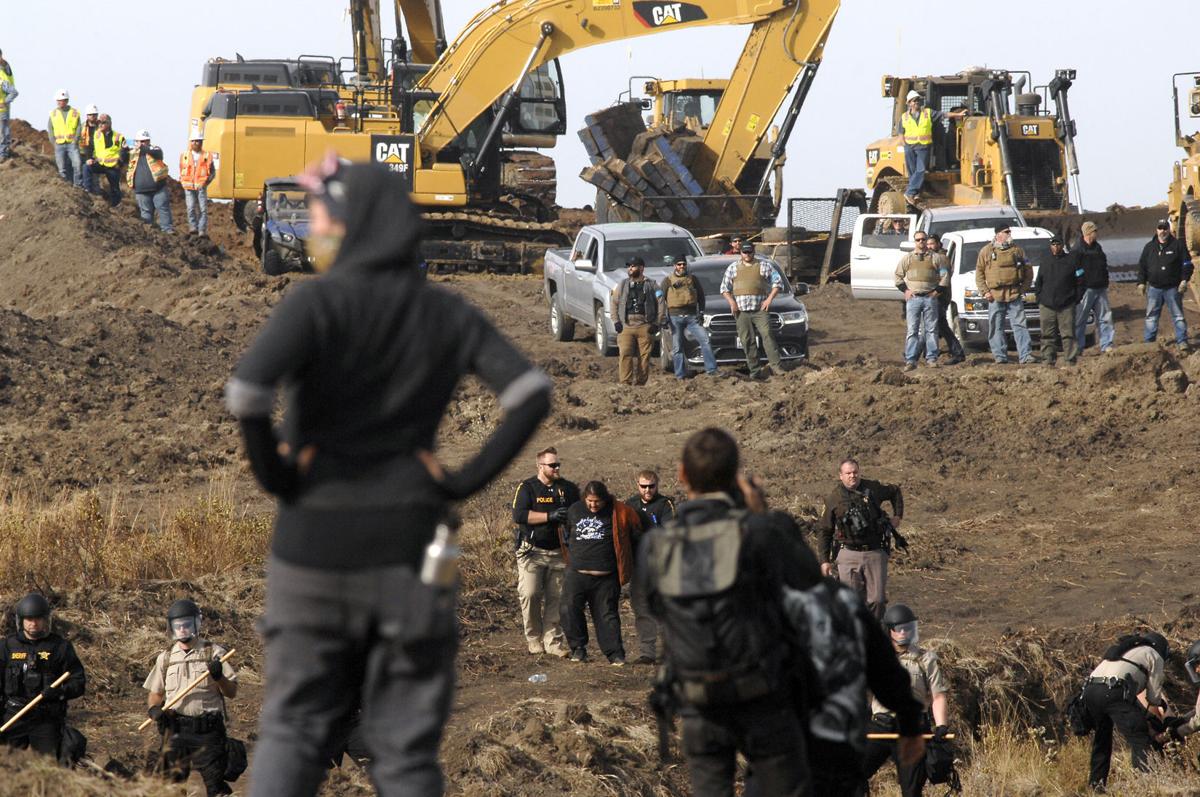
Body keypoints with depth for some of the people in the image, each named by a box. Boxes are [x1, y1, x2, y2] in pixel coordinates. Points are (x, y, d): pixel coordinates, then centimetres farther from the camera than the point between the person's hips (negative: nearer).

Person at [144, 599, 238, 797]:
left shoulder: (214, 653, 3)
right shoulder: (165, 658, 13)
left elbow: (232, 692, 1)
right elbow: (155, 693, 19)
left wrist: (219, 677, -19)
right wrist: (153, 709, -2)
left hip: (207, 730, -3)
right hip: (176, 728, 3)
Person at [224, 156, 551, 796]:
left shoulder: (320, 302, -8)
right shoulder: (446, 316, 5)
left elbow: (247, 390, -23)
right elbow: (530, 394, -3)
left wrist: (274, 473, -8)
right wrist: (463, 480, -1)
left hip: (315, 545, -3)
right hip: (410, 548, 3)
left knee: (292, 726, 9)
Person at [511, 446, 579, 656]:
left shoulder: (568, 488, 10)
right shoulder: (527, 488, -2)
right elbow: (519, 515, -15)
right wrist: (550, 516, -20)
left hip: (559, 552, 3)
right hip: (532, 552, -3)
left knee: (556, 598, 2)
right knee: (530, 594, -11)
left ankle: (553, 641, 7)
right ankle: (534, 639, 2)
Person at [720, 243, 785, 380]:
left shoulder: (764, 265, 10)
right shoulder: (733, 267, 15)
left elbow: (778, 282, 10)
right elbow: (724, 288, 17)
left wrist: (770, 299, -2)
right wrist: (731, 302, 0)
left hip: (760, 310, -2)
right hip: (741, 311, 2)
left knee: (767, 335, -17)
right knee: (747, 341, -2)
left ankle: (776, 365, -19)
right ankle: (755, 370, 0)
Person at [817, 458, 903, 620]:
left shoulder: (873, 488, 3)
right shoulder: (834, 499, -1)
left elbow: (895, 492, 25)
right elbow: (824, 531, 4)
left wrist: (897, 516, 16)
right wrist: (824, 561, -1)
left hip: (875, 553, 1)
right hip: (849, 555, -1)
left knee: (877, 600, -2)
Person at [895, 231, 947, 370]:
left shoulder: (934, 258, 10)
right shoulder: (907, 258, 12)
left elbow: (944, 275, 12)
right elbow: (898, 276, 14)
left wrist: (937, 290, 3)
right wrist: (905, 290, 2)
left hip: (930, 297, 0)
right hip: (913, 298, 0)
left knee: (931, 329, 1)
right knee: (912, 330, -5)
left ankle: (931, 359, 5)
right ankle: (910, 360, -6)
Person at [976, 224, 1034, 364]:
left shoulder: (1017, 250, 10)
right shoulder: (986, 251, 7)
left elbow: (1028, 271, 14)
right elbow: (979, 273, 8)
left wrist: (1023, 289, 3)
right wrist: (985, 291, -2)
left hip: (1015, 295, 0)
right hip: (995, 296, 0)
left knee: (1020, 325, -5)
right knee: (996, 327, 2)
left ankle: (1026, 355, -7)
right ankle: (1000, 355, 8)